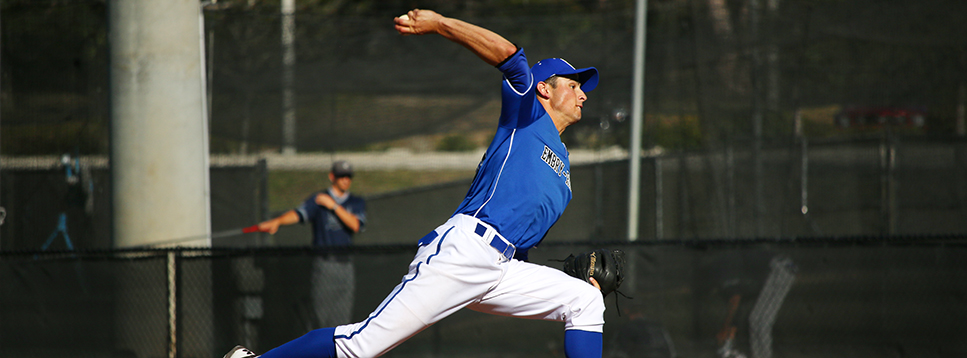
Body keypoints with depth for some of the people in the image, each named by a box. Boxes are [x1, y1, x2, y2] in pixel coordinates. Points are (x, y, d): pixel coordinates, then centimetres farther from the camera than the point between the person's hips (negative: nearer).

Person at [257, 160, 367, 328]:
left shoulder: (357, 203, 14)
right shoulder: (318, 199, 5)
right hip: (323, 263, -2)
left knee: (342, 319, -3)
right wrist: (277, 221, -32)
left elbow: (356, 225, -4)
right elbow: (299, 213, -13)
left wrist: (334, 206, -10)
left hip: (345, 265, 2)